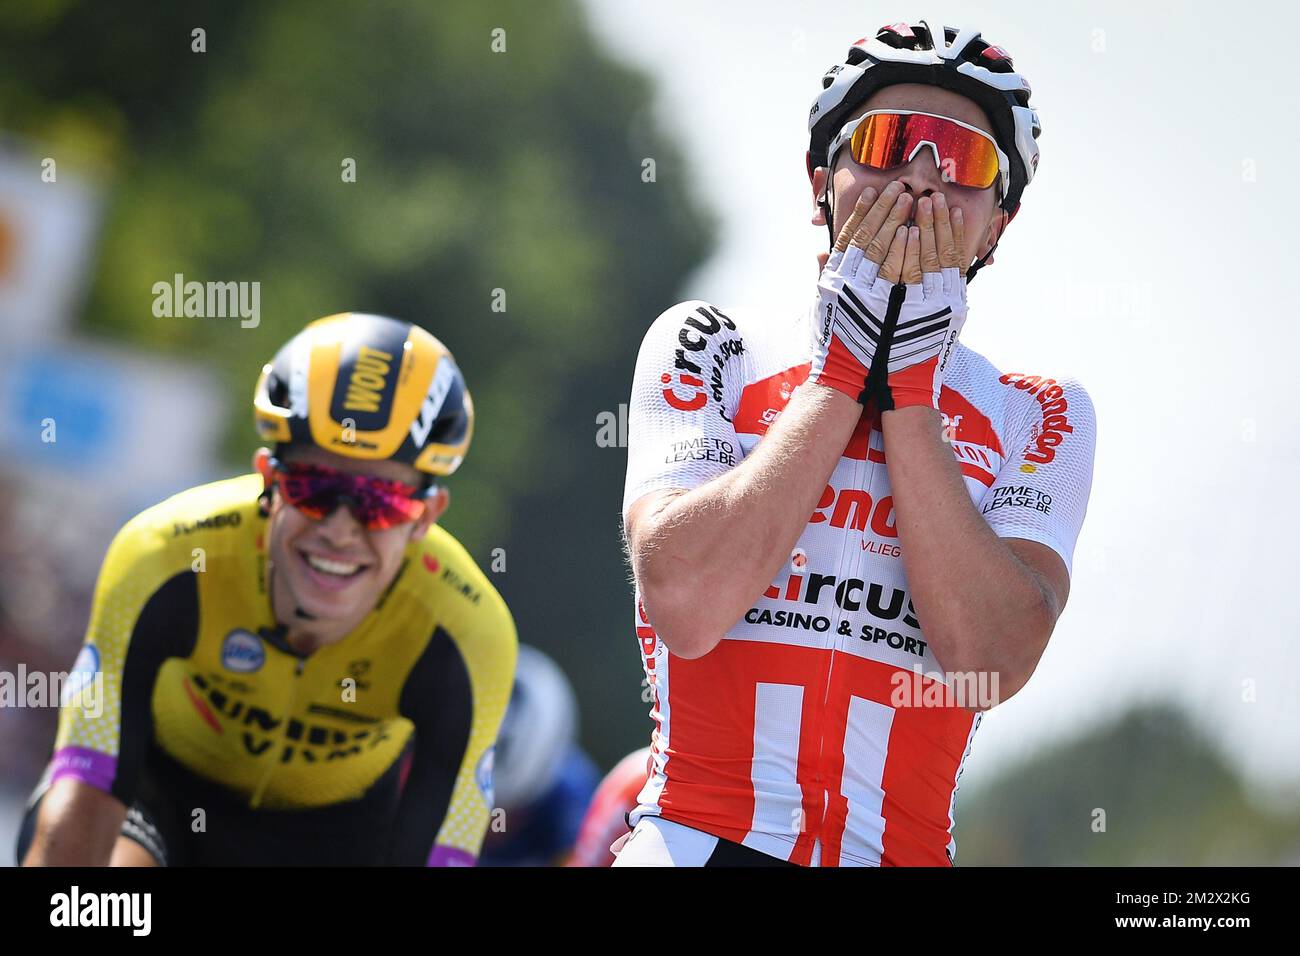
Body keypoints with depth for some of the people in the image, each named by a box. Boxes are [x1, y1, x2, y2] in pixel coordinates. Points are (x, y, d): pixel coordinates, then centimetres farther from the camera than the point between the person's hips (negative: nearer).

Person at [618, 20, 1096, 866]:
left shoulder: (1040, 417, 11)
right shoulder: (711, 351, 8)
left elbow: (991, 663, -7)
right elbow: (685, 607, -9)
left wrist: (907, 383, -5)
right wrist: (845, 369, -4)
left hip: (900, 851, 2)